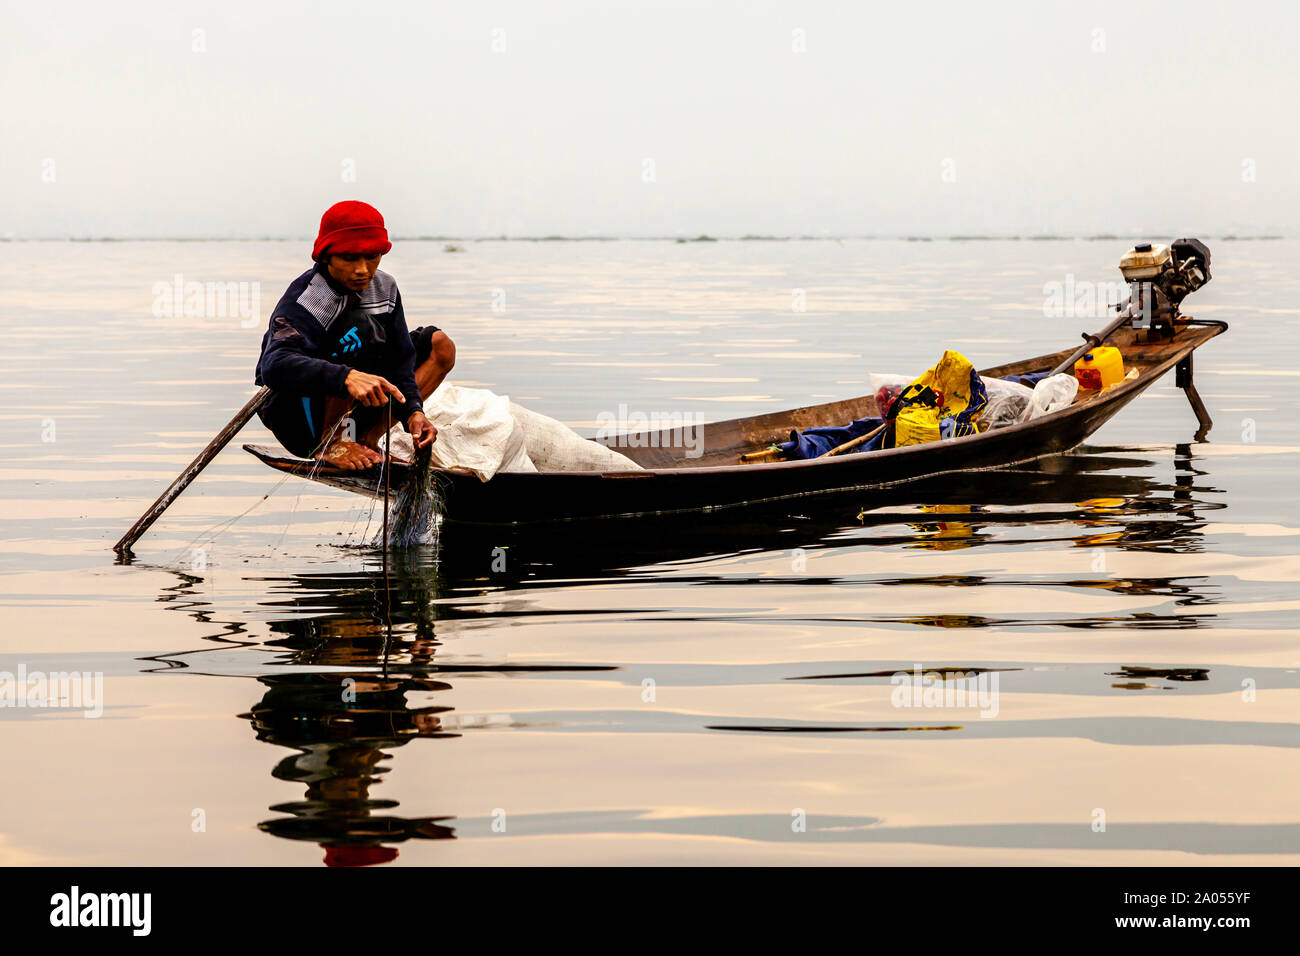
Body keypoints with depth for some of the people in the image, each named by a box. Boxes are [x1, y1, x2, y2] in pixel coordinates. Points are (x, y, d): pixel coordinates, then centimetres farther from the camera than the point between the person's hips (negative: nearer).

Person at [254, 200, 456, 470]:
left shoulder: (384, 288, 1)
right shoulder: (303, 302, -23)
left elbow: (400, 360, 0)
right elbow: (274, 366, -42)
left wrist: (413, 411, -19)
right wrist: (347, 377, -56)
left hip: (346, 414, 8)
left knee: (440, 346, 6)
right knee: (360, 327, -29)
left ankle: (368, 439, -7)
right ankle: (330, 445, -22)